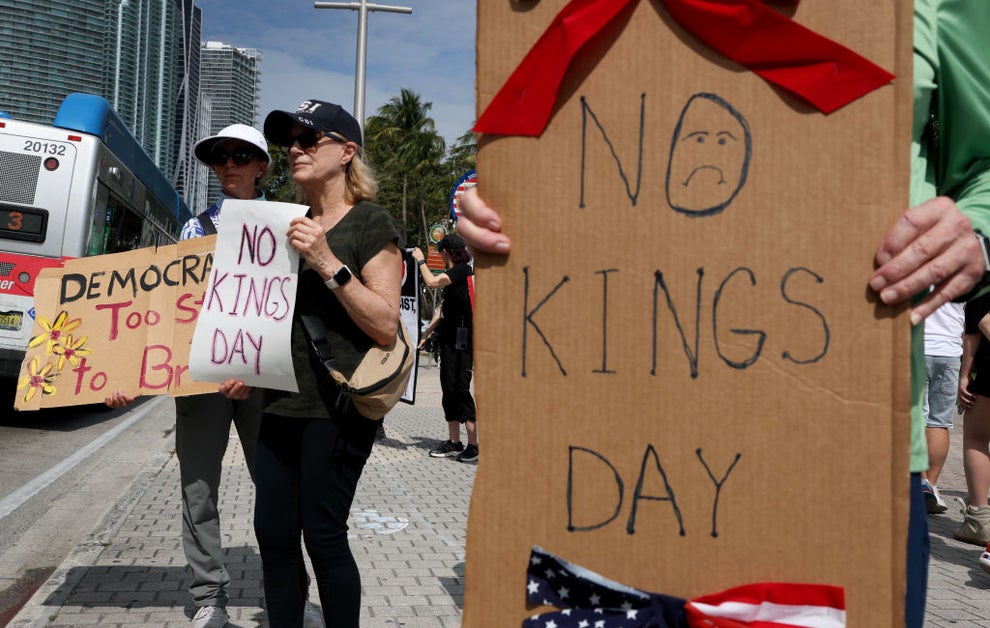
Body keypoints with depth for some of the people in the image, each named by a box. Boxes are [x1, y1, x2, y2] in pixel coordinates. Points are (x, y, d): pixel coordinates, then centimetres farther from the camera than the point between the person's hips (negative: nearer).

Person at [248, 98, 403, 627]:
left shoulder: (371, 223, -6)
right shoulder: (290, 225, 16)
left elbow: (386, 326, -15)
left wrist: (328, 263, -22)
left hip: (337, 409, -7)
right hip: (282, 404, 7)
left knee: (322, 536, -2)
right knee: (273, 533, 9)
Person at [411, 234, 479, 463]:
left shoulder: (462, 269, -10)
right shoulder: (453, 274, 19)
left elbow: (432, 282, -23)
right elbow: (443, 308, 23)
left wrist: (420, 260, -6)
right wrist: (426, 334, 22)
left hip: (461, 339, -10)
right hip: (450, 339, 10)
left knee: (460, 389, -10)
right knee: (449, 388, 11)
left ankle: (474, 446, -7)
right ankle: (454, 442, 18)